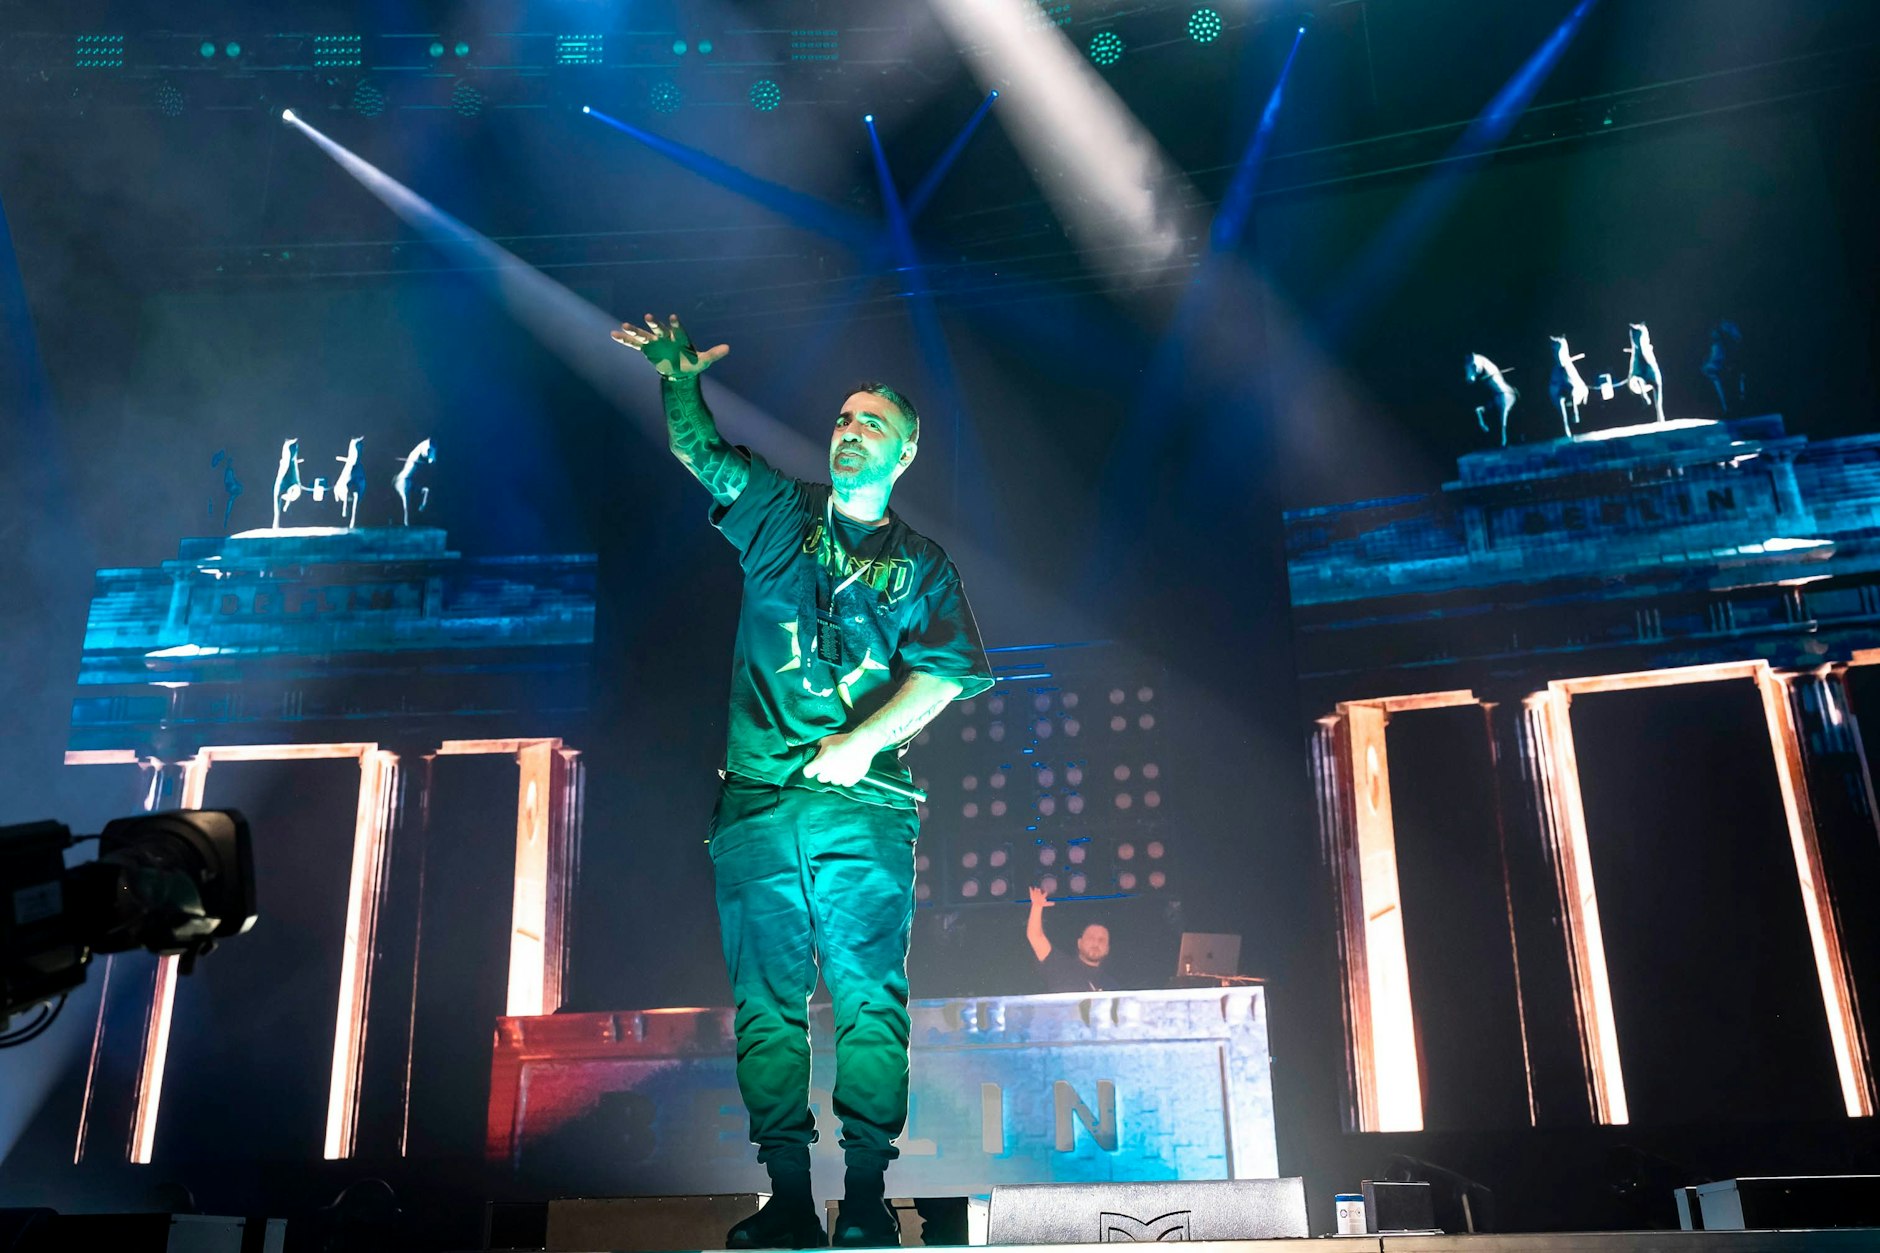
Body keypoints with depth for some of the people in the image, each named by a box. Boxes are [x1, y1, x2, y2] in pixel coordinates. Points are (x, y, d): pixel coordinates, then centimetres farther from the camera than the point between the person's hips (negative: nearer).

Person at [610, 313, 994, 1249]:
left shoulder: (920, 564, 12)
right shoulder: (778, 512, 18)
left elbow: (945, 672, 1)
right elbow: (699, 451, 15)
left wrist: (865, 737, -12)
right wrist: (680, 378, -1)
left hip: (864, 805, -1)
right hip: (756, 801, 2)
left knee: (868, 996, -7)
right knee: (766, 1004, 0)